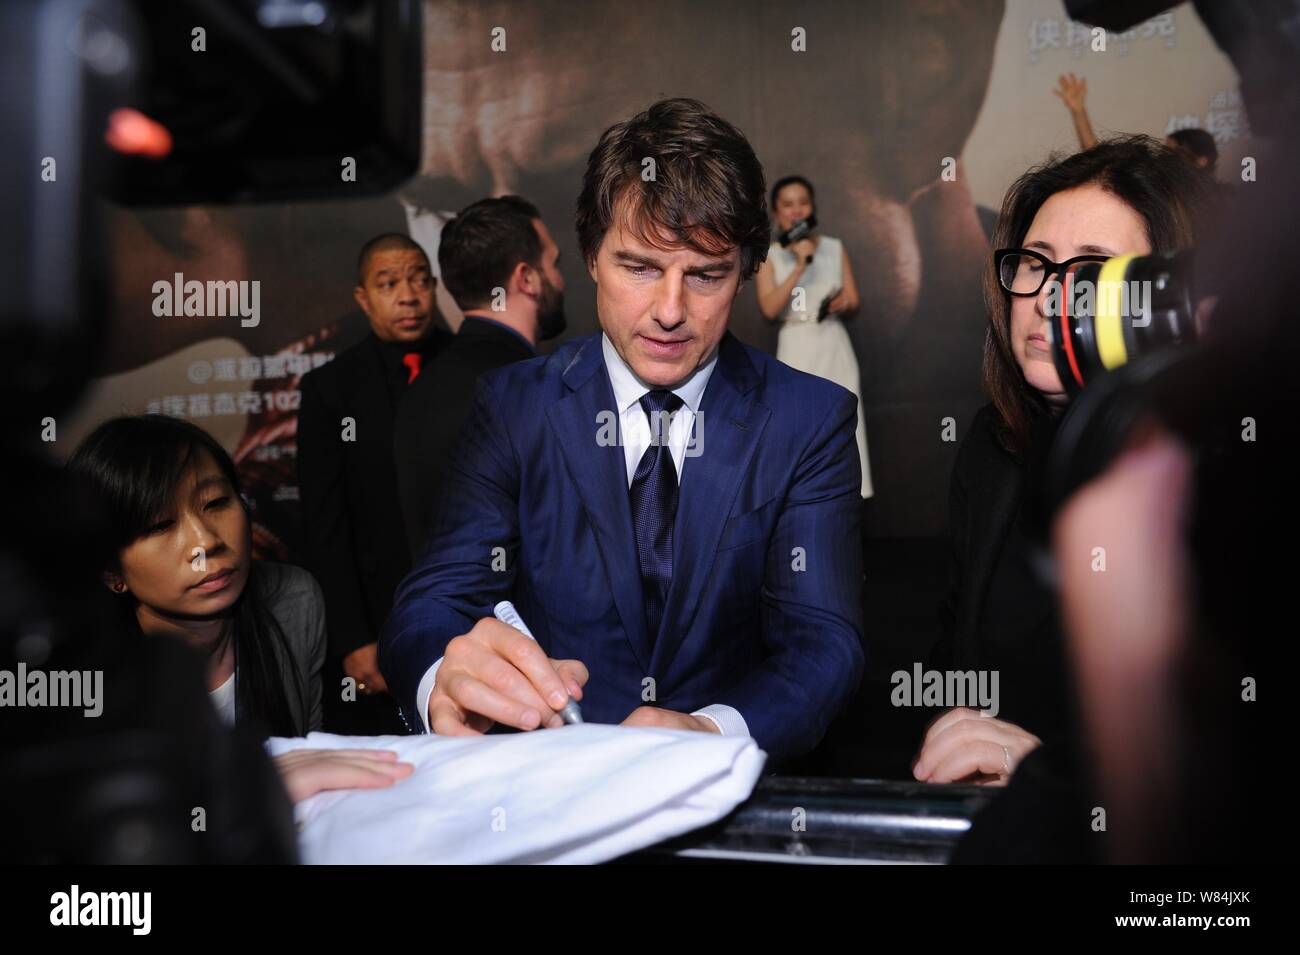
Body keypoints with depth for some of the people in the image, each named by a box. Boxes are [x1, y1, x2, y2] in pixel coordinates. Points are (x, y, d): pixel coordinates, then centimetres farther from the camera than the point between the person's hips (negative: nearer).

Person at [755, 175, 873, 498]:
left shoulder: (835, 248, 10)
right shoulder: (770, 255, 2)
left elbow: (854, 301, 13)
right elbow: (769, 308, -10)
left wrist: (842, 303, -11)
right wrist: (800, 266, -14)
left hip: (834, 343, 2)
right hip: (796, 345, -2)